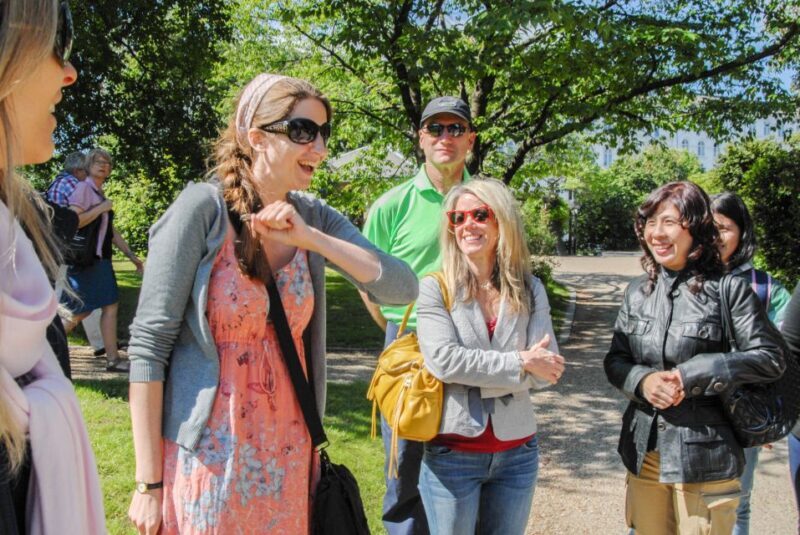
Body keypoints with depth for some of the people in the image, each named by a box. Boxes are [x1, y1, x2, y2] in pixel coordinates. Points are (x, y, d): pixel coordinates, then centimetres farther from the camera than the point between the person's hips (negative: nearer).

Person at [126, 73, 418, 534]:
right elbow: (149, 343, -13)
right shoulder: (203, 208, -12)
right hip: (209, 457, -4)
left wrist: (310, 238, -16)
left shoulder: (314, 218, 2)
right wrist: (148, 483, -13)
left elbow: (404, 288, -5)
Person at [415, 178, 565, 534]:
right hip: (452, 453, -3)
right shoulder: (435, 287, -6)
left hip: (517, 453, 3)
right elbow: (443, 359, -18)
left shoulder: (530, 289, 3)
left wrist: (474, 372, -16)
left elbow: (548, 370, -4)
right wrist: (522, 363, -16)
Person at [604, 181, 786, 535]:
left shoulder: (727, 289, -9)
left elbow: (769, 358, -10)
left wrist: (691, 376, -18)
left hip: (704, 460, -4)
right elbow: (615, 360, 8)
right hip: (644, 453, 5)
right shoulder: (638, 291, 6)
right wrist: (642, 380, -14)